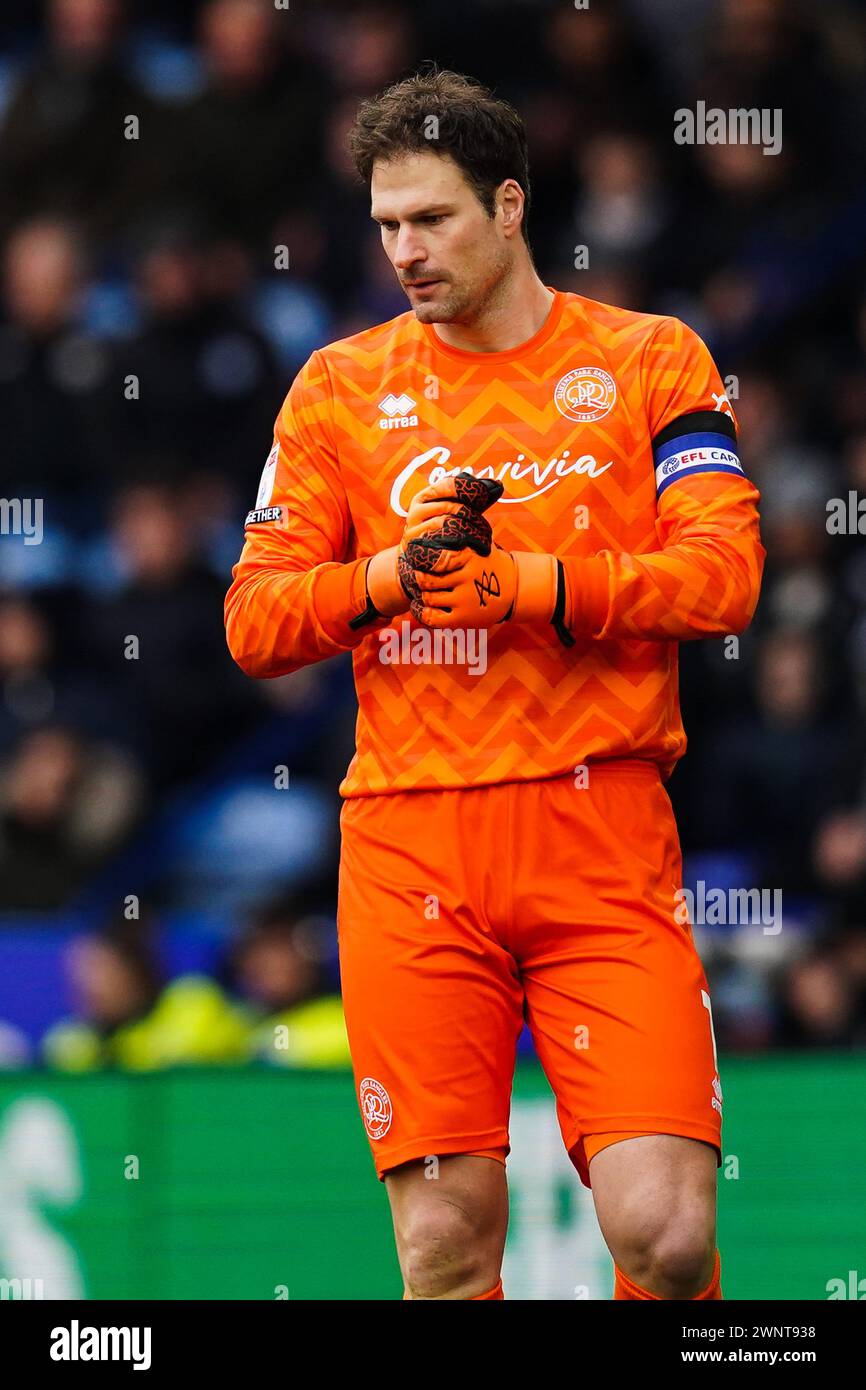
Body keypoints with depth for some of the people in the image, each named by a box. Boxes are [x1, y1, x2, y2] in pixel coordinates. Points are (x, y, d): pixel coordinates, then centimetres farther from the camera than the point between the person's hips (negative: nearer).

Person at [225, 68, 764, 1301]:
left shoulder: (651, 362, 6)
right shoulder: (340, 388, 12)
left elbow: (722, 575, -5)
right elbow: (254, 621, 8)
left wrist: (528, 580, -16)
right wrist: (388, 573, -11)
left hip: (602, 838, -2)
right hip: (409, 842, 2)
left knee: (664, 1230, -13)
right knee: (445, 1244, -3)